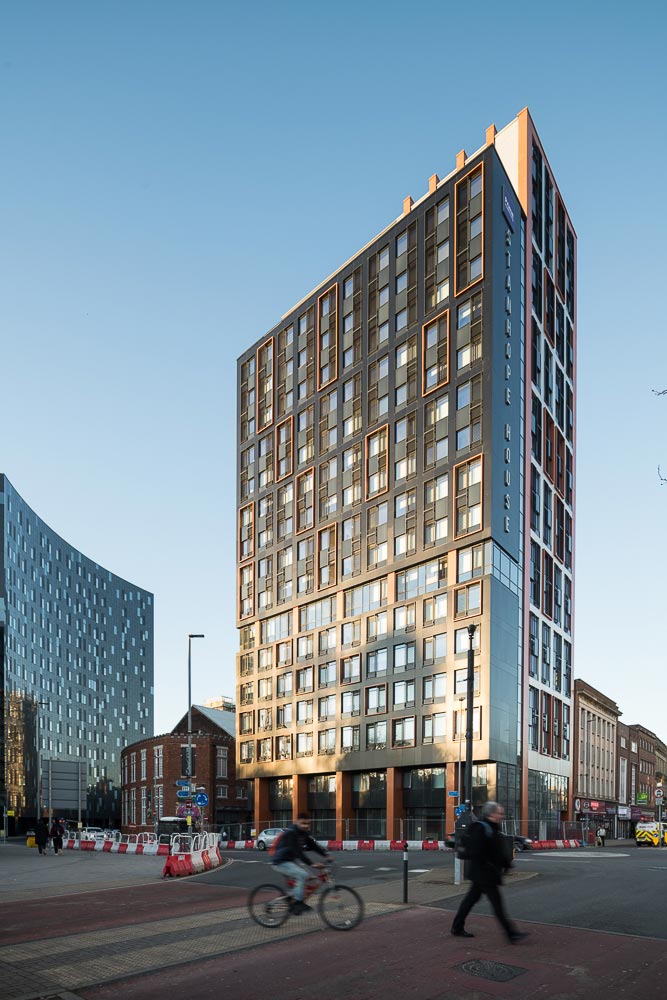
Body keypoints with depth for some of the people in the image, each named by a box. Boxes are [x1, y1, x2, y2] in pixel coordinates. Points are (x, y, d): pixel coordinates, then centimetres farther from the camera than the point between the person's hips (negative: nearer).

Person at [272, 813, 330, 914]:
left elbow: (313, 845, 3)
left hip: (292, 860, 10)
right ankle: (296, 902, -16)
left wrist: (326, 855, -10)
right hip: (281, 862, -10)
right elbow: (297, 852, -31)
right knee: (302, 875, -23)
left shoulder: (304, 833, 5)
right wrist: (311, 864, -36)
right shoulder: (291, 833, -24)